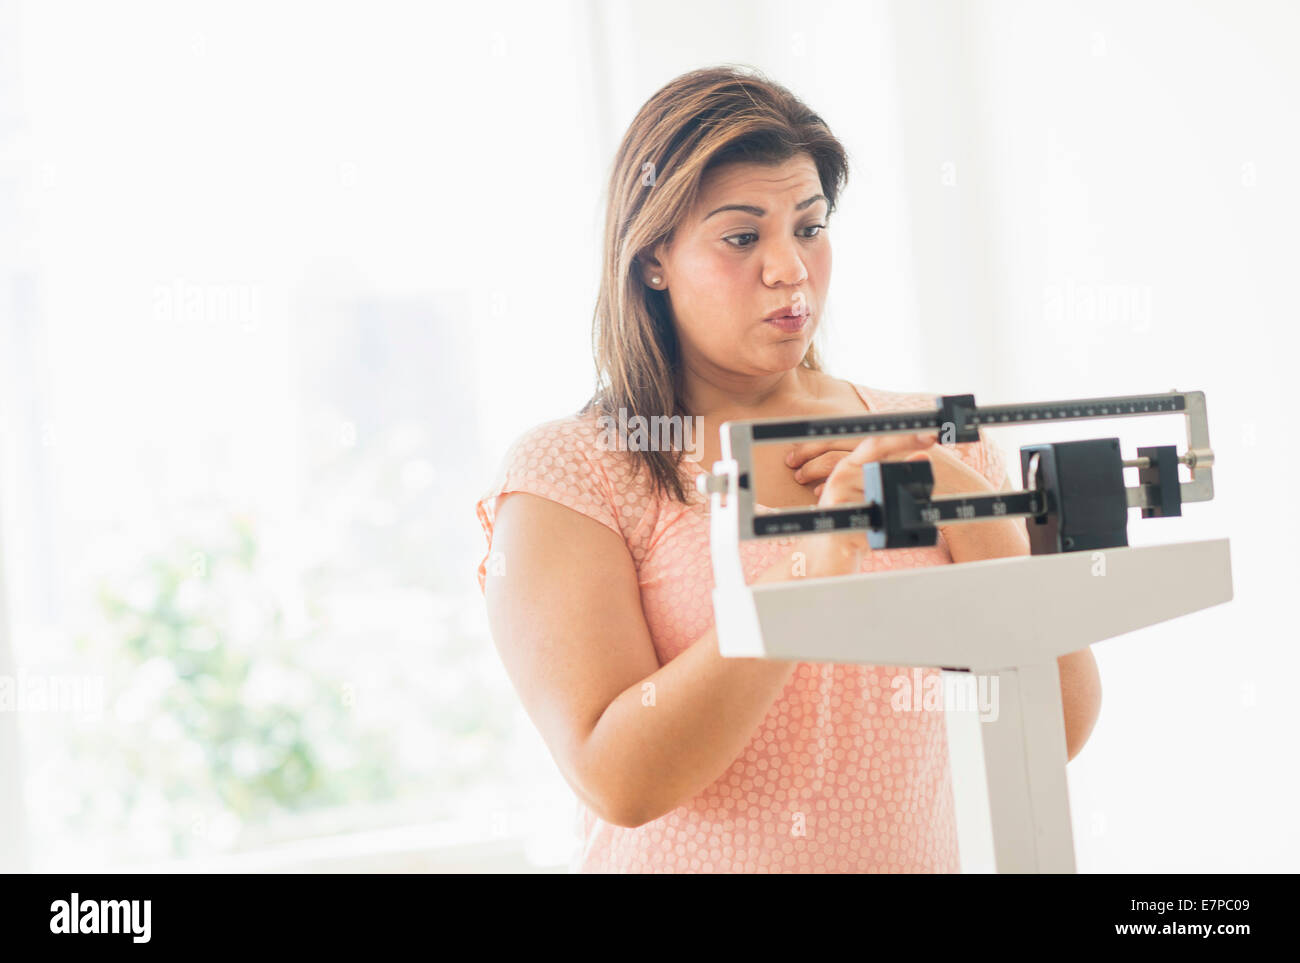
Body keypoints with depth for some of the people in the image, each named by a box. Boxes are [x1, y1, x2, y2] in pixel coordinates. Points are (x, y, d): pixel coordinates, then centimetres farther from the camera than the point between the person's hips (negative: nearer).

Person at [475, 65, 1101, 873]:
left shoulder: (930, 442, 9)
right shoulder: (566, 475, -2)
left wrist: (964, 500, -5)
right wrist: (821, 557, -18)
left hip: (914, 857, 2)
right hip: (688, 860, -2)